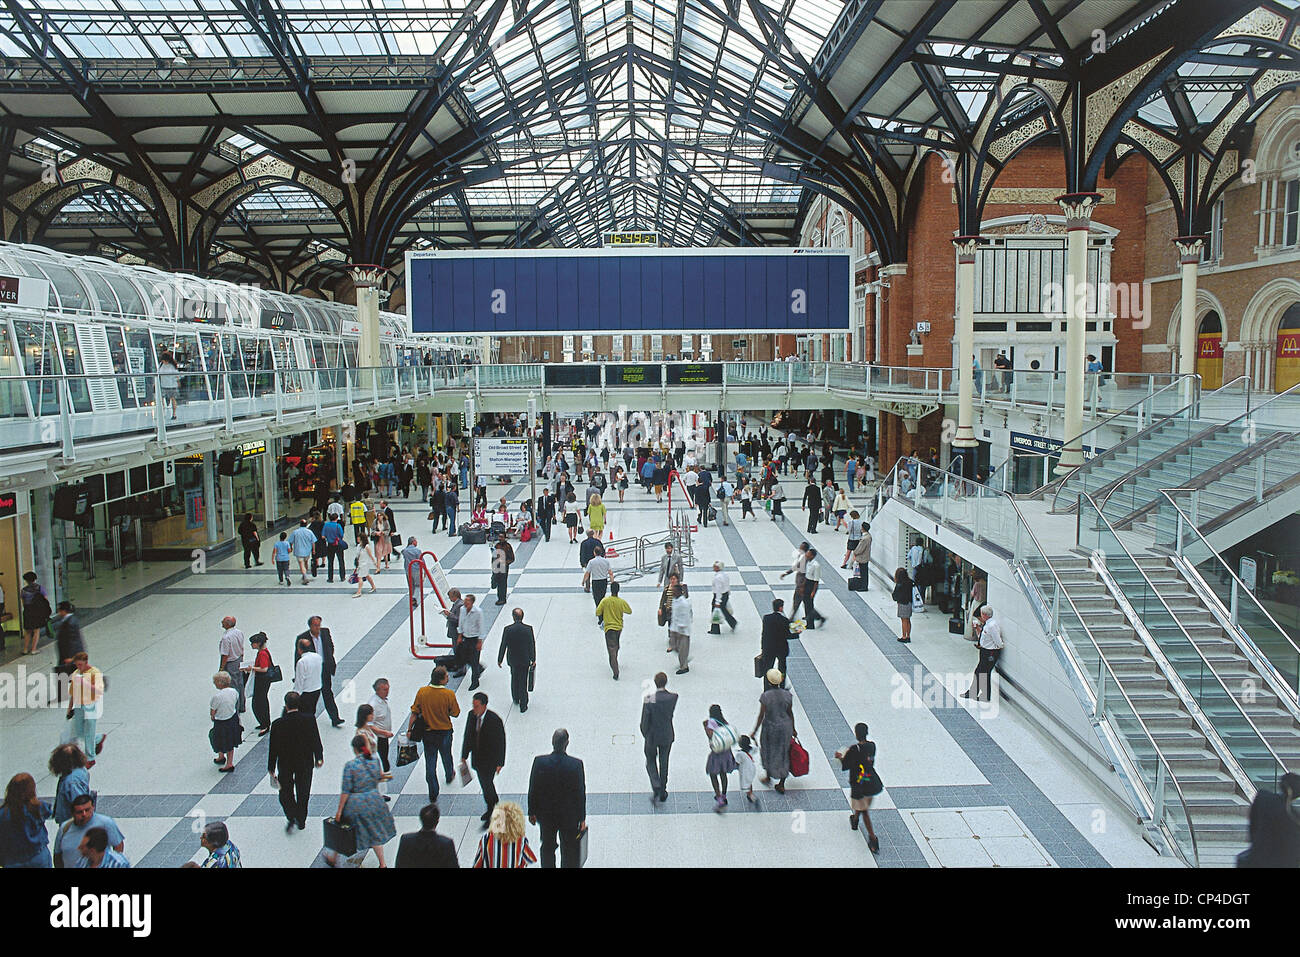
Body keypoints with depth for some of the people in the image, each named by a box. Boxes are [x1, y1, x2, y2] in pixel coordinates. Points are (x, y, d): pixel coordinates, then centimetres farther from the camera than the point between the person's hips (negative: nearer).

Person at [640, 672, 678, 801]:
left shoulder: (649, 700, -24)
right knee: (664, 762, 20)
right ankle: (663, 792, 29)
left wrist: (645, 735, 3)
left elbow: (644, 722, -18)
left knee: (650, 761, 20)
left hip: (652, 736, -3)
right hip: (667, 736, 3)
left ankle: (656, 786, 3)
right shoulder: (673, 698, -16)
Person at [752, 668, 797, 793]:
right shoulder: (787, 695, -10)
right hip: (785, 727, 3)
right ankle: (781, 784, 22)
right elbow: (790, 713, -1)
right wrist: (793, 729, 13)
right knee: (783, 754, 15)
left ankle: (768, 776, 40)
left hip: (770, 728, -3)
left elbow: (761, 716, -15)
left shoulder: (765, 696, -19)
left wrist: (755, 731, -4)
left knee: (768, 752, 23)